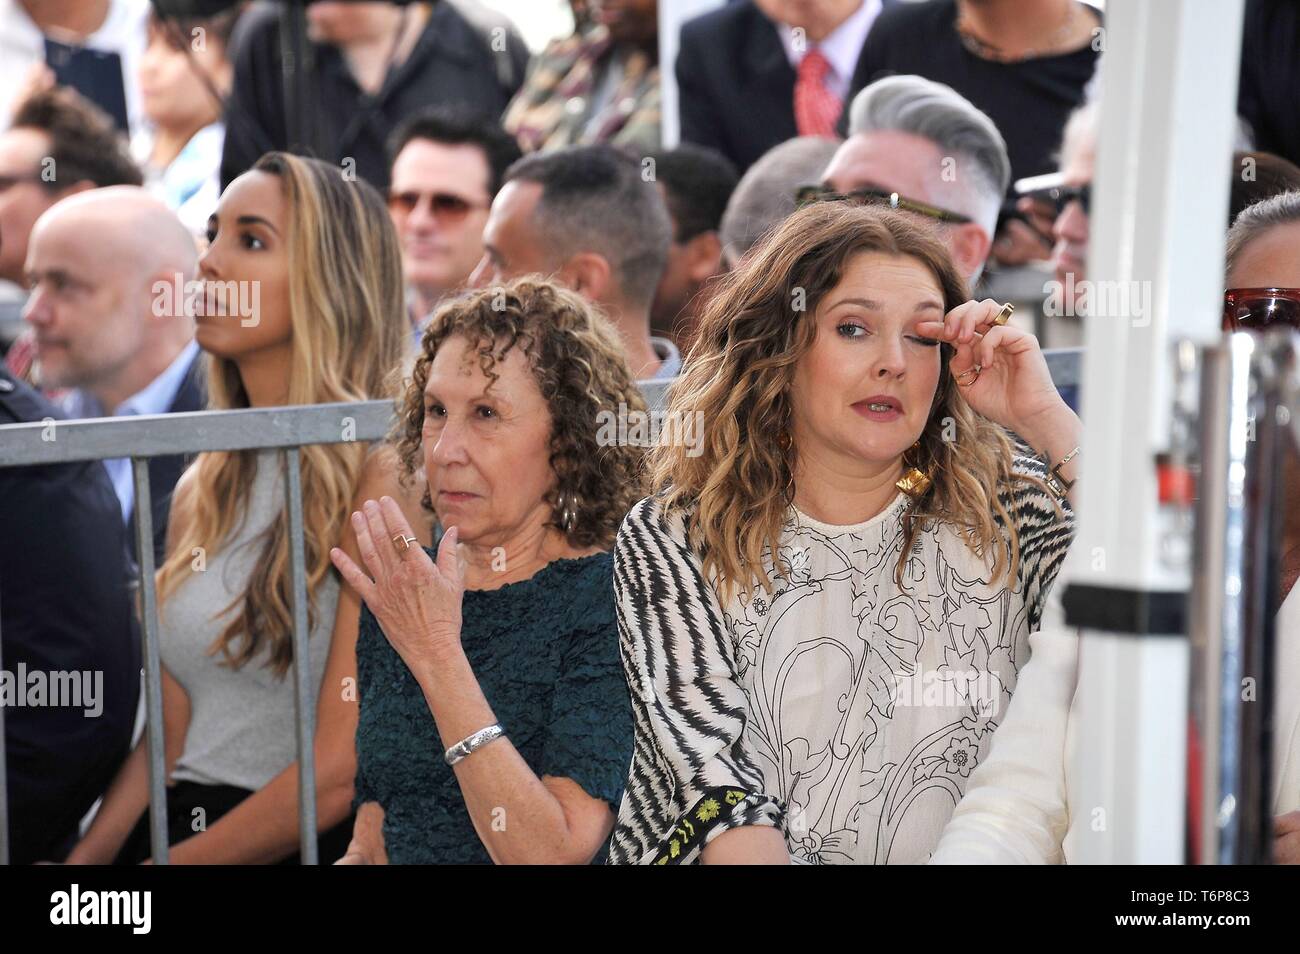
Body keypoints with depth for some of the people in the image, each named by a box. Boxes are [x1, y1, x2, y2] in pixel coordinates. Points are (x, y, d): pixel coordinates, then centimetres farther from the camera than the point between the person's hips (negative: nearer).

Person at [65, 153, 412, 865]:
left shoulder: (376, 479, -9)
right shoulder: (203, 489, 13)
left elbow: (341, 769, -13)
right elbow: (170, 736, 13)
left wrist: (170, 863, -10)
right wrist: (87, 859, -2)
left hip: (308, 845, -6)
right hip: (179, 825, 6)